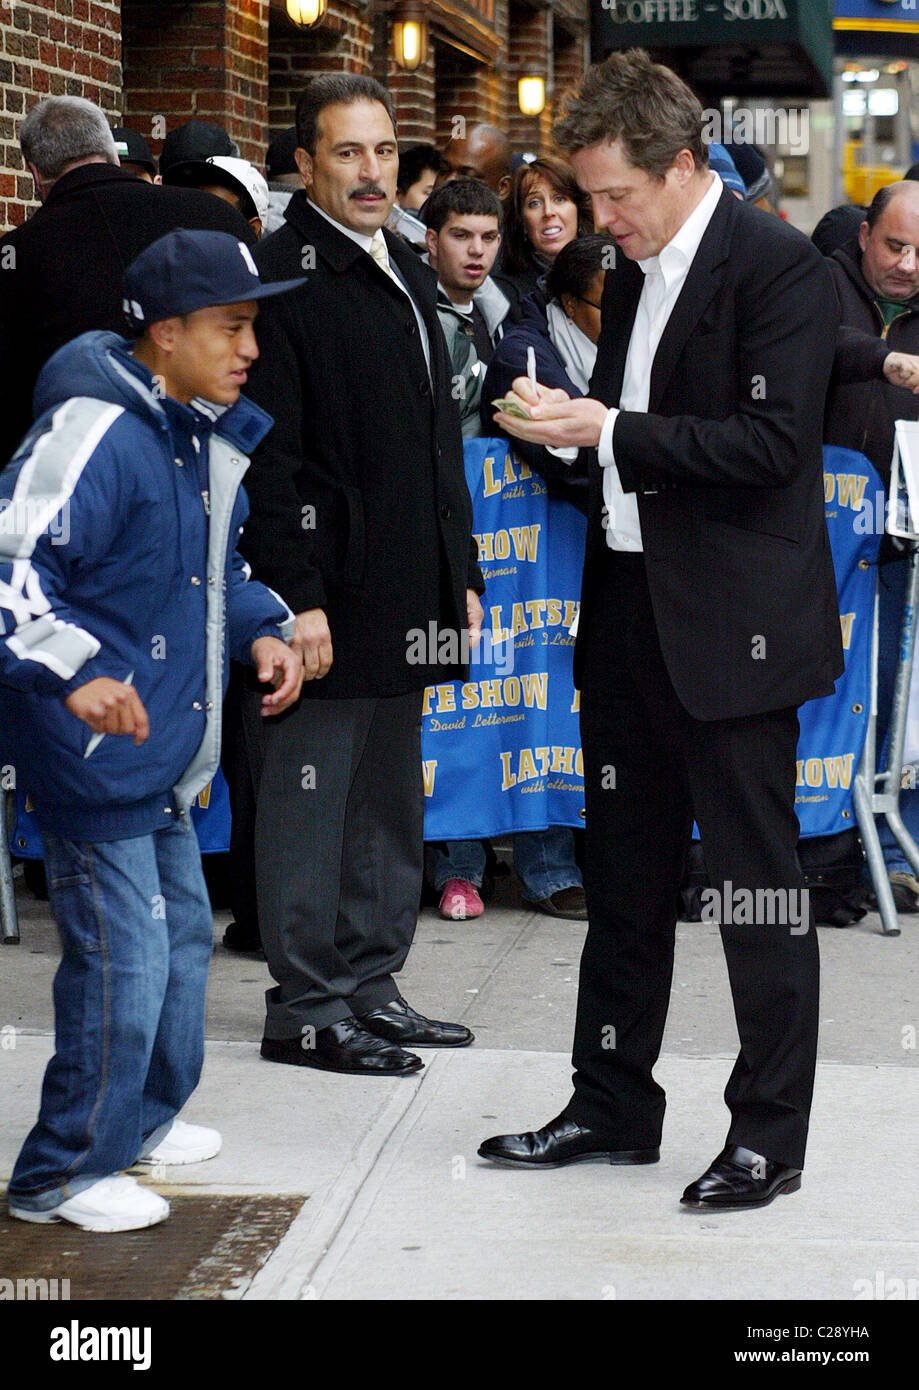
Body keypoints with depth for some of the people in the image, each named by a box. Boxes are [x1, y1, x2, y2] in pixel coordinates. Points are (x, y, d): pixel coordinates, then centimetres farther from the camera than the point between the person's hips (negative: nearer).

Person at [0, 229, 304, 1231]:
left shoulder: (206, 435, 10)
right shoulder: (94, 433, -21)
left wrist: (260, 630, 9)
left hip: (160, 751, 10)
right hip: (92, 747, -10)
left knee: (182, 932, 21)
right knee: (123, 957, -7)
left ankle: (141, 1116, 40)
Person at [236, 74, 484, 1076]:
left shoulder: (406, 275, 17)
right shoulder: (279, 277, -10)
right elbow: (268, 456, -15)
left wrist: (461, 573, 19)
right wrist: (297, 599, -19)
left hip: (403, 600, 9)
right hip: (323, 598, -8)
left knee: (388, 799, 13)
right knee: (309, 797, -1)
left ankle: (370, 985, 23)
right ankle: (306, 1007, 7)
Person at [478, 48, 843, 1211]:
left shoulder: (777, 267, -12)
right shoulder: (635, 272, 13)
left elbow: (769, 440, -20)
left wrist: (608, 431, -19)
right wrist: (561, 422, 4)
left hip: (733, 624, -8)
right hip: (629, 612, 9)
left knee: (756, 878, 0)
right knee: (625, 875, 15)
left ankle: (768, 1134, 9)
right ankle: (612, 1104, 26)